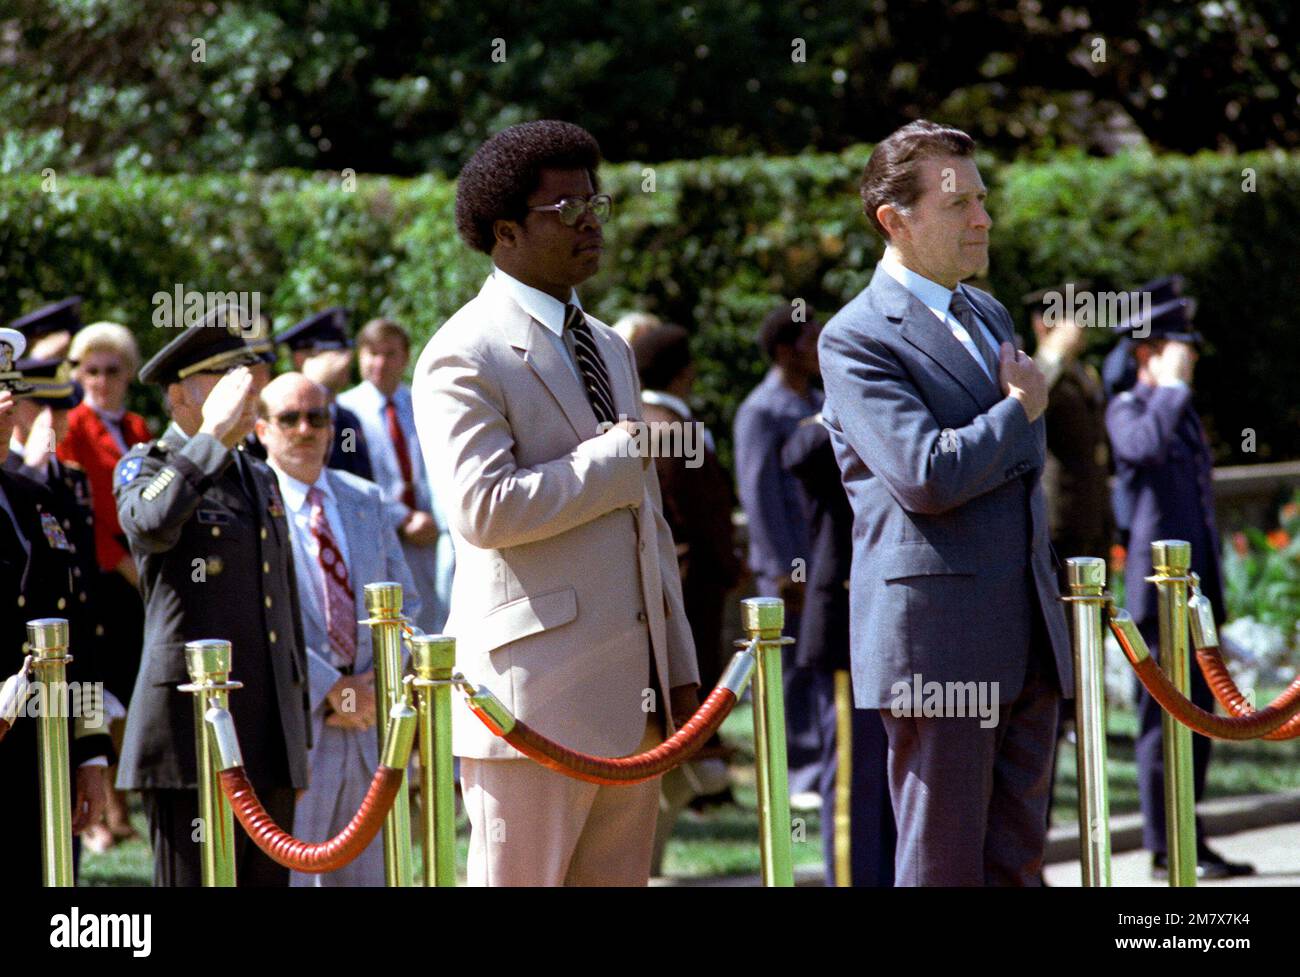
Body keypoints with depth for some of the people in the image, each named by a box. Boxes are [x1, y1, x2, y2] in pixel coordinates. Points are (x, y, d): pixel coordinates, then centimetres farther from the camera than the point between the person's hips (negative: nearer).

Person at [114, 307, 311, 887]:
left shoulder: (260, 480, 21)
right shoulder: (146, 468, 1)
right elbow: (151, 523, -26)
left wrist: (299, 733, 22)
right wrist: (214, 435, -17)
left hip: (269, 739, 7)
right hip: (191, 730, -7)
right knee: (194, 880, -7)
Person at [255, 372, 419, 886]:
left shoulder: (365, 500, 15)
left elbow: (403, 603, 15)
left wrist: (379, 679, -2)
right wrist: (331, 690, -15)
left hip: (368, 723, 6)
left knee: (363, 873, 9)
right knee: (285, 874, -7)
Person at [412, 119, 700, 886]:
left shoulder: (610, 349, 20)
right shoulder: (466, 356, -8)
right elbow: (484, 508, -22)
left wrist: (678, 667, 17)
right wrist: (613, 458, -12)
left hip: (631, 689, 8)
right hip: (538, 690, -8)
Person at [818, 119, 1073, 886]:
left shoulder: (990, 316, 18)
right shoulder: (859, 339, -9)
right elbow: (927, 477, -21)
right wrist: (1020, 409, -7)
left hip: (1027, 641, 8)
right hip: (937, 639, -8)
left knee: (1017, 861, 8)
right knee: (943, 867, -4)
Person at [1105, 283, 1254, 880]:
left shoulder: (1184, 413, 21)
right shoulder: (1126, 410, -5)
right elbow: (1145, 447, -31)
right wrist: (1172, 386, -18)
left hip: (1196, 588, 8)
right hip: (1158, 588, -8)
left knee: (1198, 715, 9)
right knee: (1163, 717, -7)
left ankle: (1189, 841, 14)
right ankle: (1165, 850, -5)